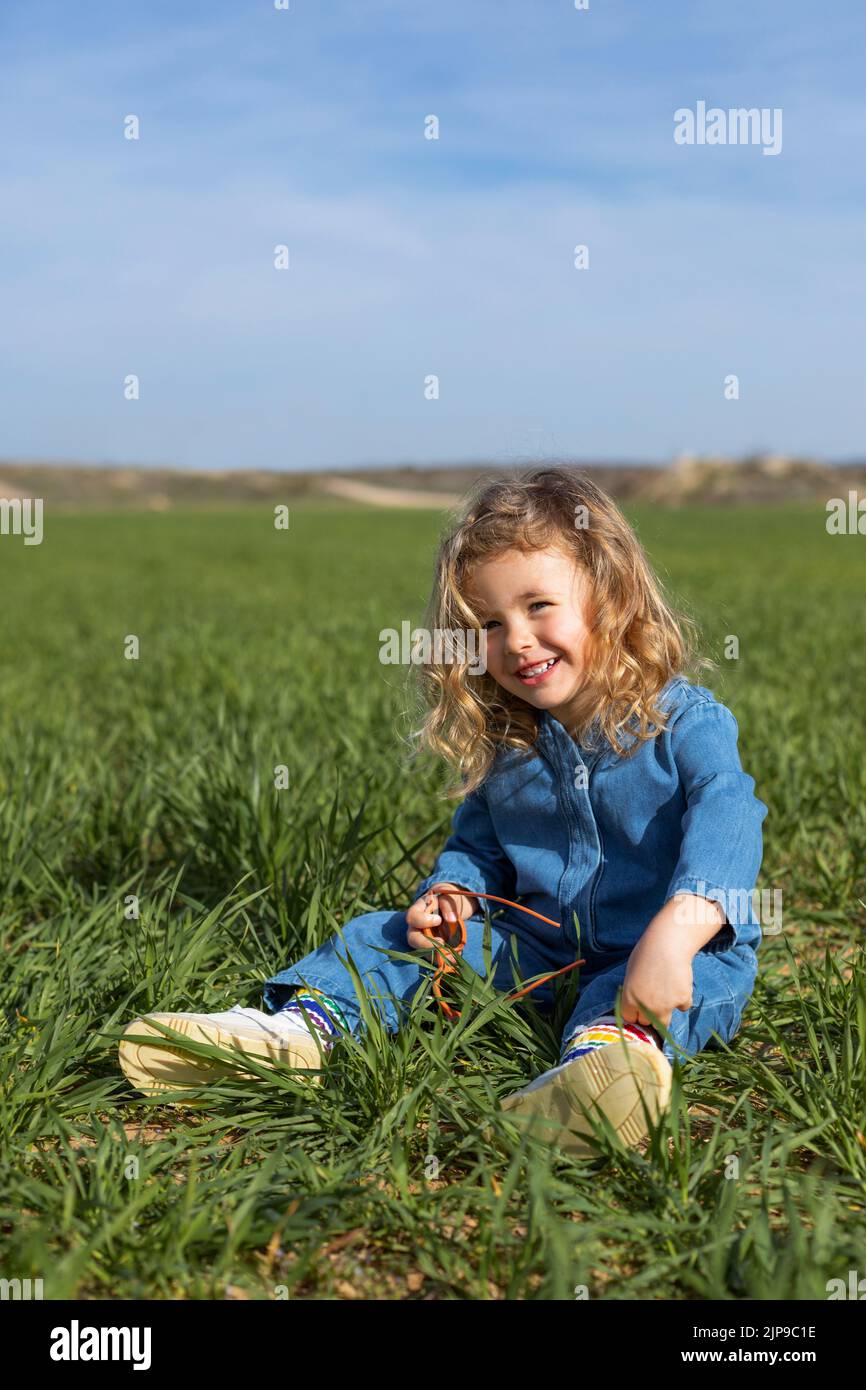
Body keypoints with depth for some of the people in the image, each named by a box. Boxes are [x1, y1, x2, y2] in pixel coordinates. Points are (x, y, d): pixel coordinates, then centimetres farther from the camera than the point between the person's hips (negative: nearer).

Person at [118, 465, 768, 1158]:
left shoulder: (685, 722, -13)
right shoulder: (501, 743, 5)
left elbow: (726, 822, -30)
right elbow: (478, 845, 17)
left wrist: (675, 933, -48)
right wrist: (450, 893, -8)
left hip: (676, 949, -5)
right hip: (541, 943, 6)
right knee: (390, 934, -4)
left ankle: (612, 1045, -68)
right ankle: (303, 1021, -27)